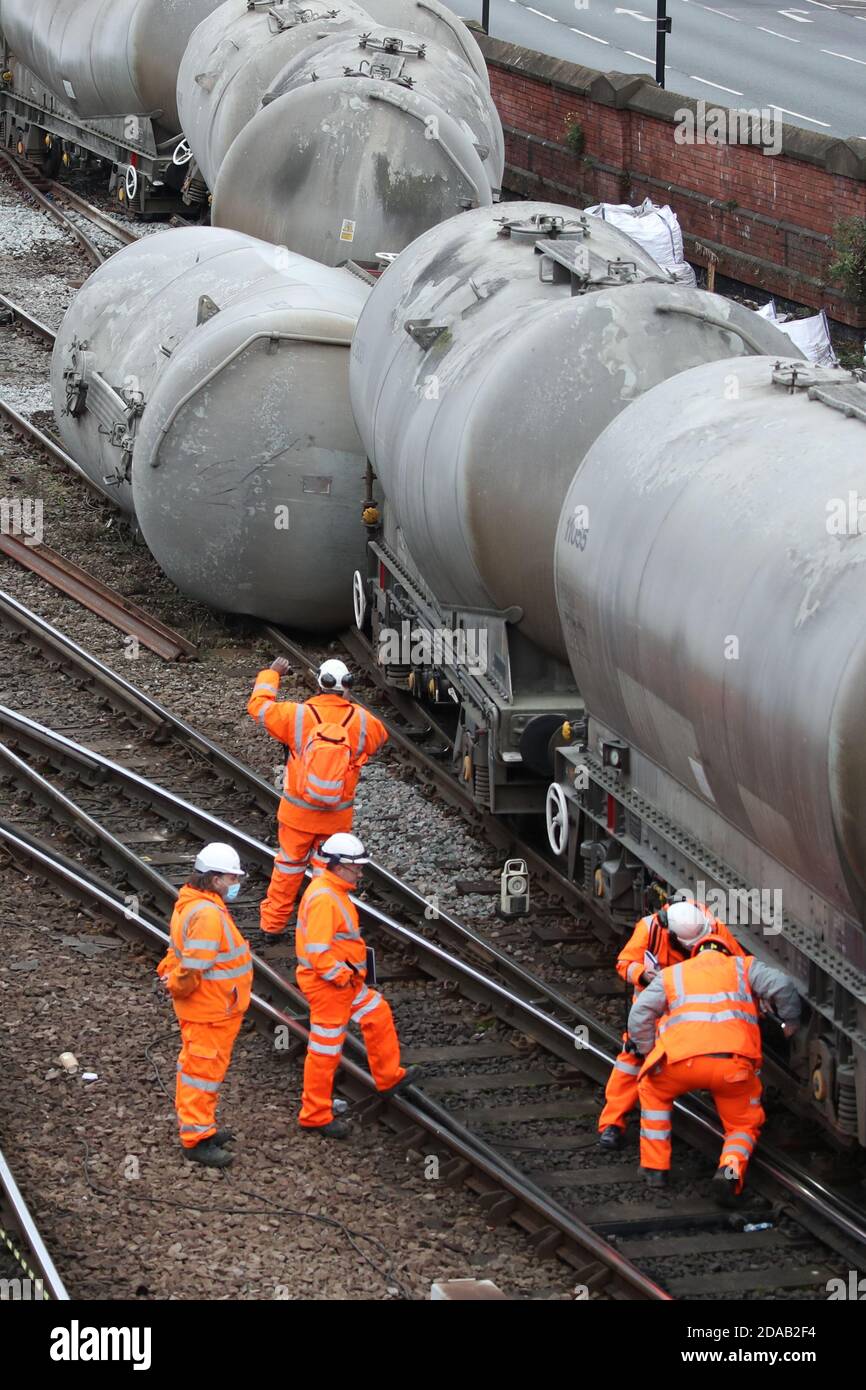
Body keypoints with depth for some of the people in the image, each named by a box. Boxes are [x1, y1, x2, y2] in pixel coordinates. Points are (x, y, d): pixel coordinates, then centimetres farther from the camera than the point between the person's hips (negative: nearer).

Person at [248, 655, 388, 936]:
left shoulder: (298, 716, -16)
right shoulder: (360, 720, -11)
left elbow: (258, 705, -3)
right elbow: (380, 736, 13)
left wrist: (271, 674, 11)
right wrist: (350, 707, 14)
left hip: (298, 812, 0)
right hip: (338, 815, 0)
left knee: (289, 864, 15)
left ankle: (273, 922, 25)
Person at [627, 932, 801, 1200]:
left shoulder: (670, 975, 26)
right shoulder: (743, 966, 23)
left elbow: (640, 1015, 16)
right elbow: (782, 987, 7)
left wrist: (649, 1054, 26)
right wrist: (790, 1025, 22)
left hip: (681, 1059, 1)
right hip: (733, 1062, 0)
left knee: (652, 1090, 32)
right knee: (744, 1126, 20)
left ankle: (655, 1167, 25)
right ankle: (730, 1168, -12)